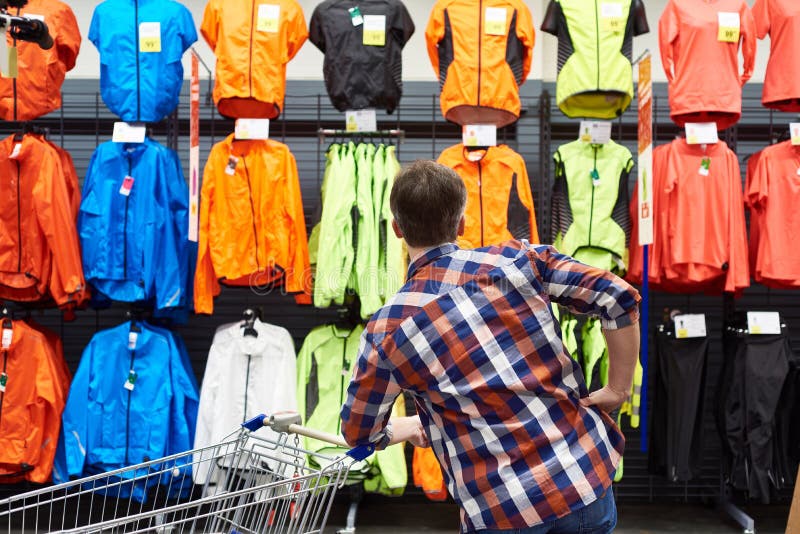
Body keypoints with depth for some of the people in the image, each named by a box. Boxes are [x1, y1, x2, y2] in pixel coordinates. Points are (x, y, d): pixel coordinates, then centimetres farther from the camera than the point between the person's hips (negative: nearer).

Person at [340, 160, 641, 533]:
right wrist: (617, 390, 7)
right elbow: (620, 297, -4)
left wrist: (407, 428, 32)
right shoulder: (518, 259, -2)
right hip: (588, 478, 2)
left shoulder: (386, 330, -3)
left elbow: (359, 432, 11)